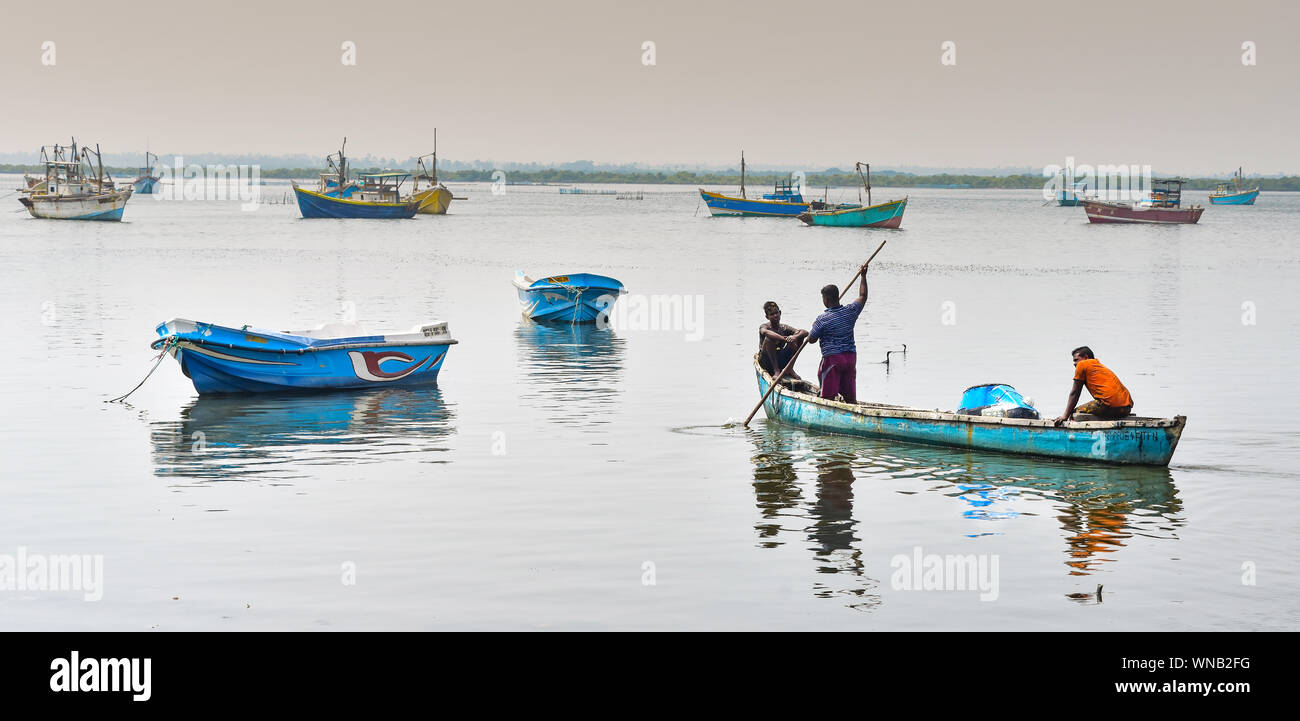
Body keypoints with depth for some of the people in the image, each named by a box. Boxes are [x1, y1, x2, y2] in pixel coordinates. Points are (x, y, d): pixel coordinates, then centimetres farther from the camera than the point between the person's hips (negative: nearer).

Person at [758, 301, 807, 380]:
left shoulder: (784, 328, 4)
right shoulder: (764, 327, -7)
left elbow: (805, 333, -8)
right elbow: (765, 332, -35)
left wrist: (794, 337, -31)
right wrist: (785, 339, -44)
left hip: (780, 361, 4)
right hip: (766, 363, -4)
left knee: (798, 337, -7)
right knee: (769, 338, -29)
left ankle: (789, 369, -6)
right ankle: (776, 371, -30)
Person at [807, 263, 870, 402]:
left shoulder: (823, 319, -12)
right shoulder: (850, 311, 1)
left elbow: (811, 339, -2)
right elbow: (862, 296, 19)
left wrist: (814, 326, 17)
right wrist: (863, 276, 27)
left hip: (832, 358, -6)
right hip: (851, 357, 6)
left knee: (828, 397, -3)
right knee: (850, 397, 11)